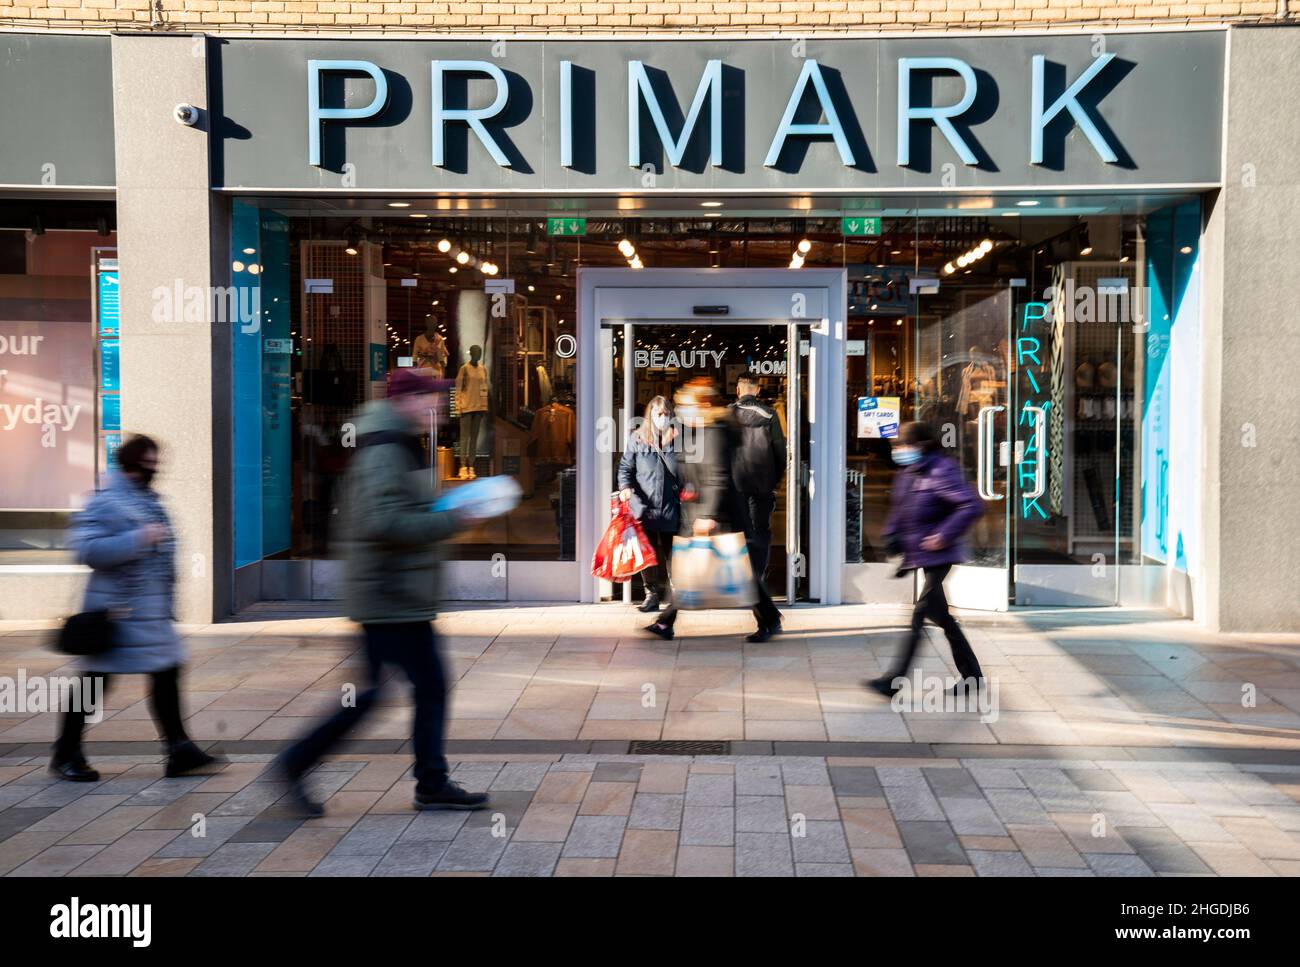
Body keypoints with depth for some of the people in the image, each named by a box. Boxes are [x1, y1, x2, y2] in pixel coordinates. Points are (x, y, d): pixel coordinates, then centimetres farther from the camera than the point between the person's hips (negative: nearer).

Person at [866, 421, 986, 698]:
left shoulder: (942, 472, -15)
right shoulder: (907, 474, 12)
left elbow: (972, 506, -22)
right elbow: (899, 508, 27)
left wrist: (945, 535, -22)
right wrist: (891, 535, 12)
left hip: (937, 556, -10)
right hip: (920, 556, 10)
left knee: (920, 615, -10)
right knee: (942, 617, 13)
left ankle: (895, 680, -11)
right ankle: (972, 675, 24)